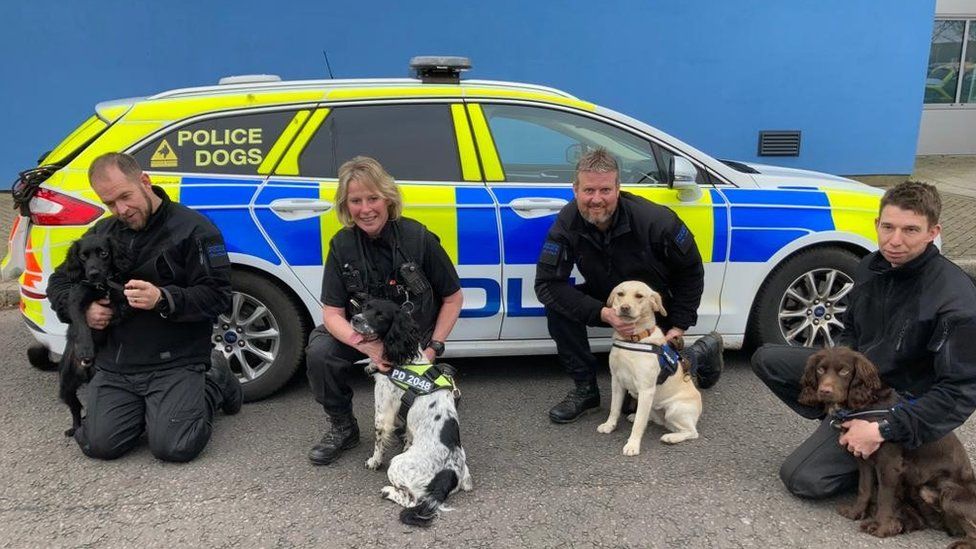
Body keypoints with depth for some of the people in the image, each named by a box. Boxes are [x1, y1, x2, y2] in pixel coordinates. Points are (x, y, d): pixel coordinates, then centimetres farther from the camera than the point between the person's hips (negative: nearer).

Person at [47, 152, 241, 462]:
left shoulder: (192, 229, -6)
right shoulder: (101, 233, 13)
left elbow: (217, 295, -12)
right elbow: (59, 283, 20)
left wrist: (163, 299, -28)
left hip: (175, 364, -5)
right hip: (114, 366, 5)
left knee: (173, 447, -18)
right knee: (99, 445, -10)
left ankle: (214, 386, 11)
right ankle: (147, 407, 21)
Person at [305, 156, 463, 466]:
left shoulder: (418, 238, -18)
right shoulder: (342, 246, -12)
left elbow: (453, 298, -7)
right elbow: (332, 314, -13)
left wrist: (433, 349, -14)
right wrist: (367, 346, -30)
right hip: (364, 335, 2)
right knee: (319, 353, -26)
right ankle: (343, 428, -1)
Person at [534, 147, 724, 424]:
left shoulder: (656, 220, -30)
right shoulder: (567, 224, -25)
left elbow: (690, 270, -13)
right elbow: (546, 283, -29)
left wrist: (679, 325, -13)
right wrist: (602, 312, -39)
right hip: (606, 303, 3)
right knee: (557, 304, -25)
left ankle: (704, 351, 28)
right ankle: (585, 390, -8)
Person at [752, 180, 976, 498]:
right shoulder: (871, 267, -4)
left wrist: (883, 431, -27)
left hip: (896, 400, -7)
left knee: (801, 478, -13)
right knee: (765, 359, 0)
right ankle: (840, 425, 3)